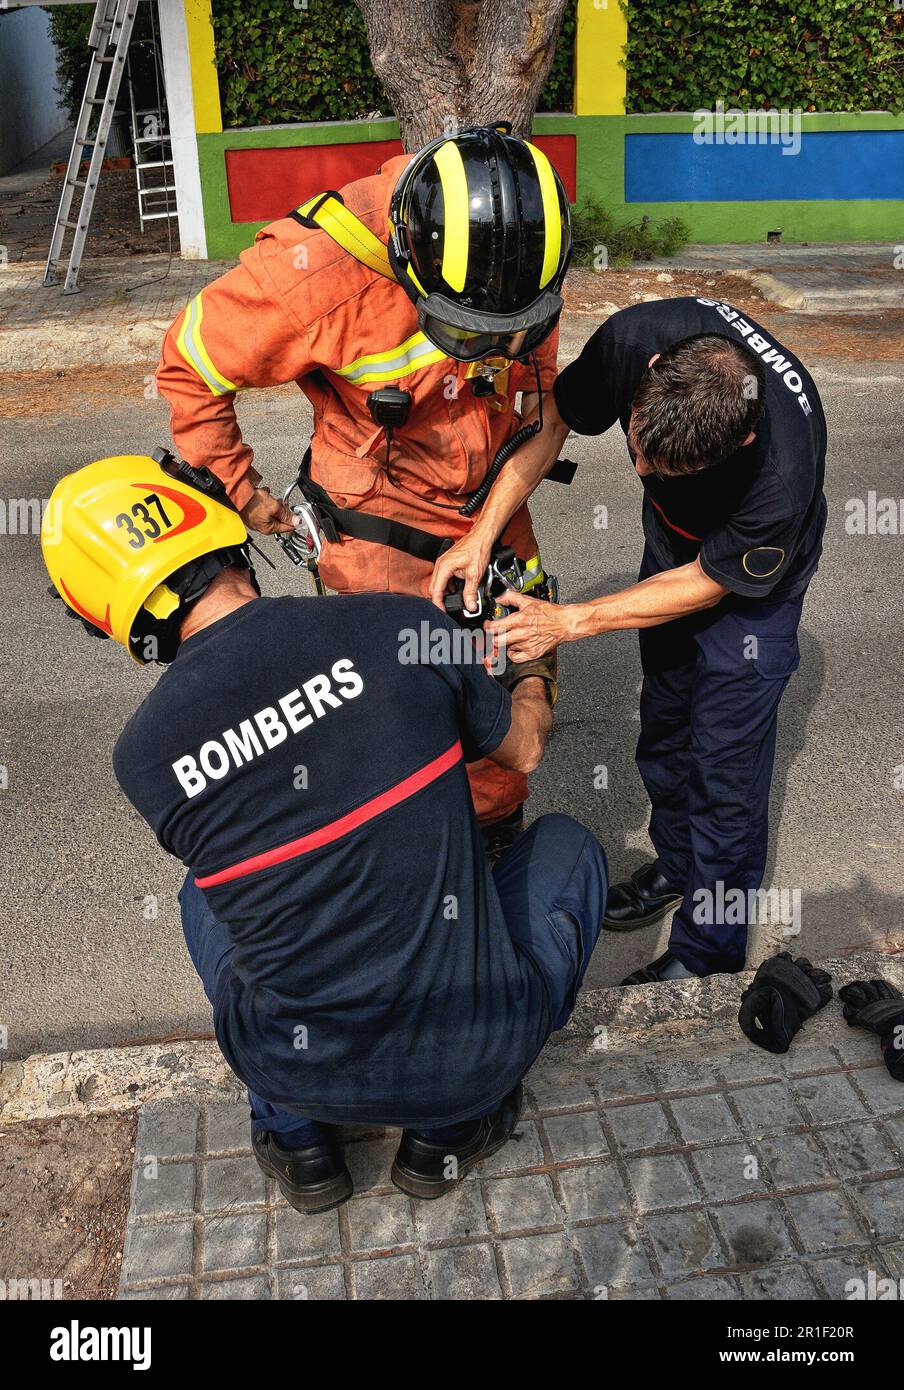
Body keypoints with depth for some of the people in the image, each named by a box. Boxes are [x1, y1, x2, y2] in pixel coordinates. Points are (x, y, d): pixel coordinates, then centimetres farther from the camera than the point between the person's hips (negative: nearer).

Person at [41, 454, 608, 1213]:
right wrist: (531, 669, 29)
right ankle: (449, 1129, 17)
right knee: (564, 840, 24)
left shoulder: (143, 754, -9)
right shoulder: (398, 624, -14)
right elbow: (524, 748, 6)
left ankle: (297, 1136, 22)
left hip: (308, 1078, 3)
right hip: (477, 1053, -2)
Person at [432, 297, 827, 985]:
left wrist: (566, 622, -28)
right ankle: (677, 864, 43)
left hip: (751, 578, -5)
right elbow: (554, 419, -14)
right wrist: (482, 535, -24)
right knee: (664, 721, 18)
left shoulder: (781, 470, -43)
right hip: (672, 544, 5)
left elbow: (708, 583, -26)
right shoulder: (635, 338, -33)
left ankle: (706, 957, 15)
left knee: (725, 762, -3)